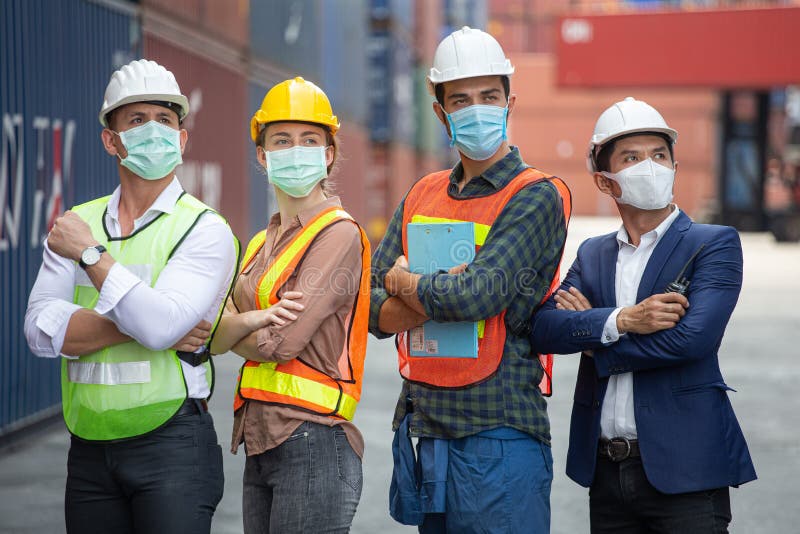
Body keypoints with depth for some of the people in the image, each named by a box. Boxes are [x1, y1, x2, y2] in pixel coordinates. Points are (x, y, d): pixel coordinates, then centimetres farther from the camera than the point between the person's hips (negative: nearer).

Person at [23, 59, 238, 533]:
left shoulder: (205, 229, -4)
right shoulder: (76, 225, 9)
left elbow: (161, 325, -20)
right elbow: (42, 330, -3)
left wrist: (91, 254, -11)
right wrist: (138, 324, -15)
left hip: (172, 445, -4)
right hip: (89, 452, 4)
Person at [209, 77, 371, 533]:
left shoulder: (339, 234, -8)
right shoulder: (262, 244, 17)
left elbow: (282, 344, -16)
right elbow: (213, 340, 4)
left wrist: (229, 326, 3)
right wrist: (252, 319, -17)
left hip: (313, 443, -8)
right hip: (261, 444, 8)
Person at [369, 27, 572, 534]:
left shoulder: (536, 196, -7)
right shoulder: (422, 196, 13)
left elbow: (476, 297, -21)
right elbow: (374, 310, 5)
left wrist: (405, 282, -3)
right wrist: (436, 295, -13)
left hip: (499, 435, -6)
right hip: (426, 427, 6)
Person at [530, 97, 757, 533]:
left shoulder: (715, 244, -2)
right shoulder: (592, 254, 13)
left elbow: (694, 335, -17)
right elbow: (544, 328, -3)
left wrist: (593, 344, -6)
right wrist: (620, 321, -19)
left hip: (685, 466, -4)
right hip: (606, 468, 5)